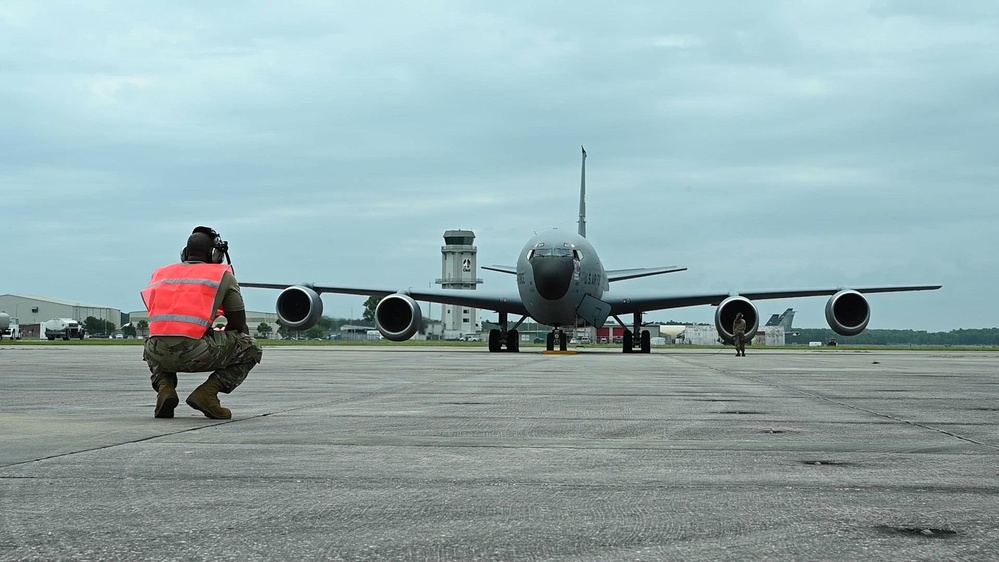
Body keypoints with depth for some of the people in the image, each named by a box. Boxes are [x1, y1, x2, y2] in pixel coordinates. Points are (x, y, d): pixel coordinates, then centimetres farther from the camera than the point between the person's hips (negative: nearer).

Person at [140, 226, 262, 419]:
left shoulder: (160, 273, 26)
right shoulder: (223, 275, 15)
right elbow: (238, 325, 17)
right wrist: (217, 340, 37)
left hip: (160, 353, 5)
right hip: (194, 353, -4)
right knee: (251, 348, 18)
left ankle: (164, 387, 11)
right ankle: (207, 392, 0)